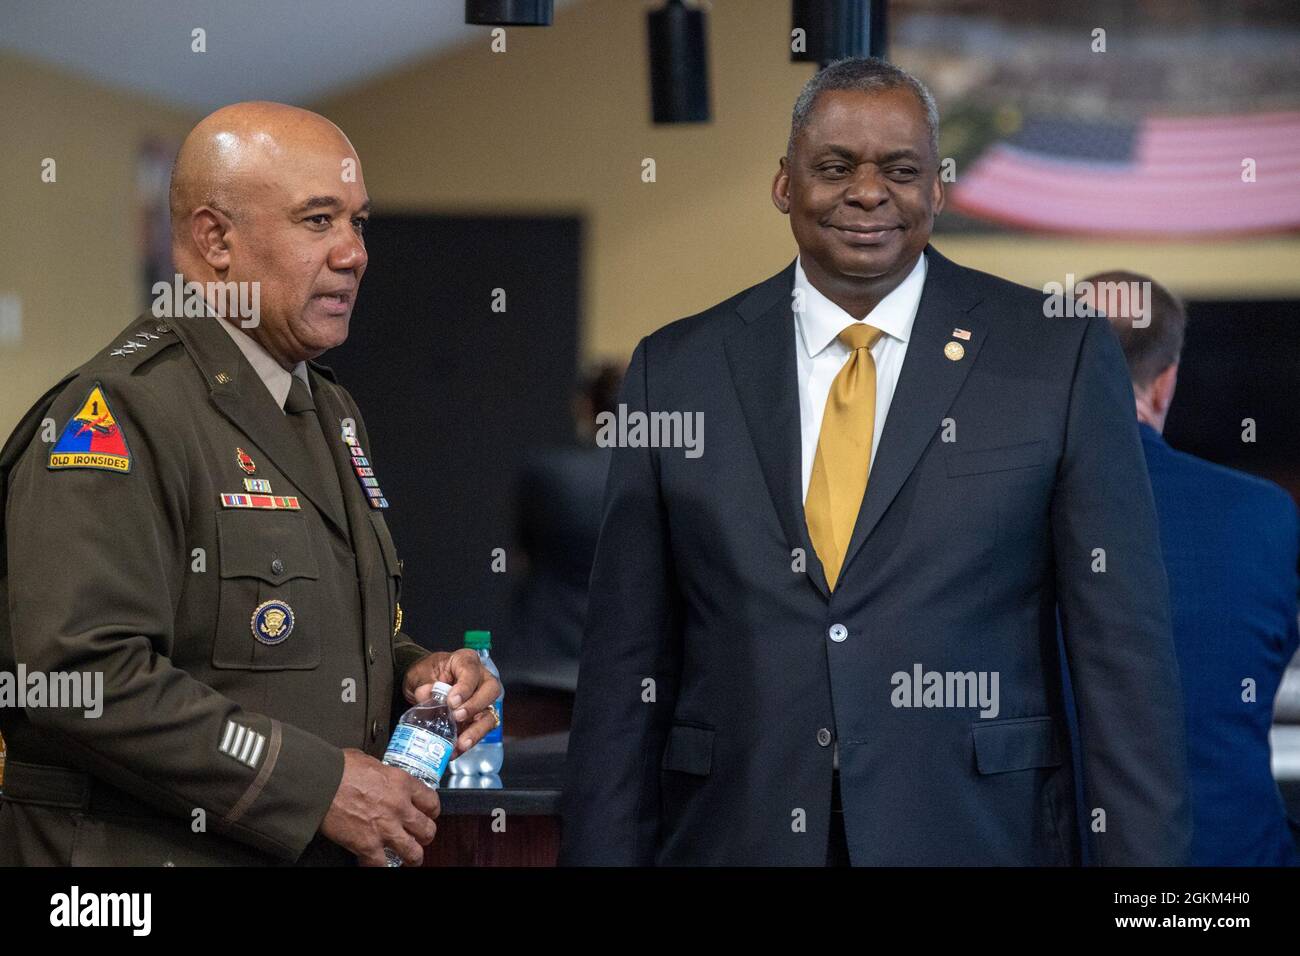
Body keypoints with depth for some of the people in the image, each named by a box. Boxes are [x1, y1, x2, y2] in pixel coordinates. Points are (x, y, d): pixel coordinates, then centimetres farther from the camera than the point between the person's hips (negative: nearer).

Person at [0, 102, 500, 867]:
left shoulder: (332, 414, 15)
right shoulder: (122, 413, -16)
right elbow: (79, 672, -26)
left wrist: (413, 673, 3)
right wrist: (318, 784, -23)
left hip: (335, 850, 9)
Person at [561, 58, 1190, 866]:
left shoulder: (1061, 356, -1)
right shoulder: (675, 370, 5)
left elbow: (1124, 644, -3)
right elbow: (626, 658, 5)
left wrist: (1145, 854, -8)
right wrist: (603, 852, 0)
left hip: (976, 832, -1)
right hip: (735, 835, 2)